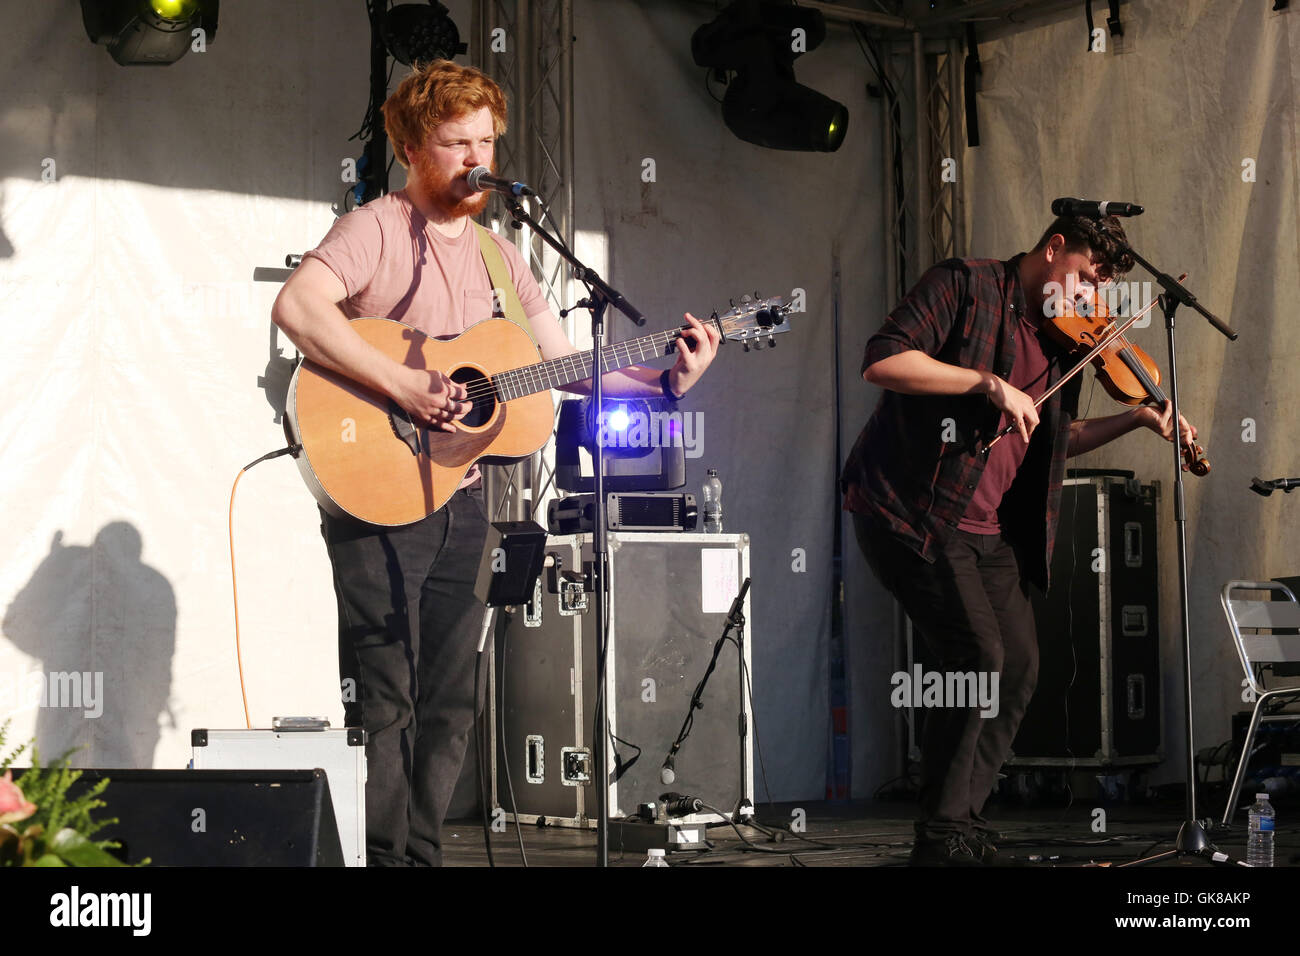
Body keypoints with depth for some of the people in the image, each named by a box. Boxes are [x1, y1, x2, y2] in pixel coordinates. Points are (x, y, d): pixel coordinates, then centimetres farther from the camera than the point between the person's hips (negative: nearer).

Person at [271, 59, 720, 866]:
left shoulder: (495, 254, 16)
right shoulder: (376, 230, -7)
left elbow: (566, 365, 15)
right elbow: (297, 307, -25)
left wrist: (667, 383, 1)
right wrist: (404, 387, -28)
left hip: (461, 498, 7)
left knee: (450, 701, 9)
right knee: (386, 700, -7)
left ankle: (423, 852, 18)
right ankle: (381, 857, 1)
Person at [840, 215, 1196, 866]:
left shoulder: (1061, 339, 14)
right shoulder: (967, 286, -9)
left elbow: (1056, 439, 23)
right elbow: (881, 362, -21)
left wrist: (1136, 419, 10)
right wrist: (990, 383, -24)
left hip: (987, 527, 8)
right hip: (911, 510, -8)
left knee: (1019, 667, 5)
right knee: (979, 658, -15)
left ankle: (962, 822, 17)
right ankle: (942, 837, -4)